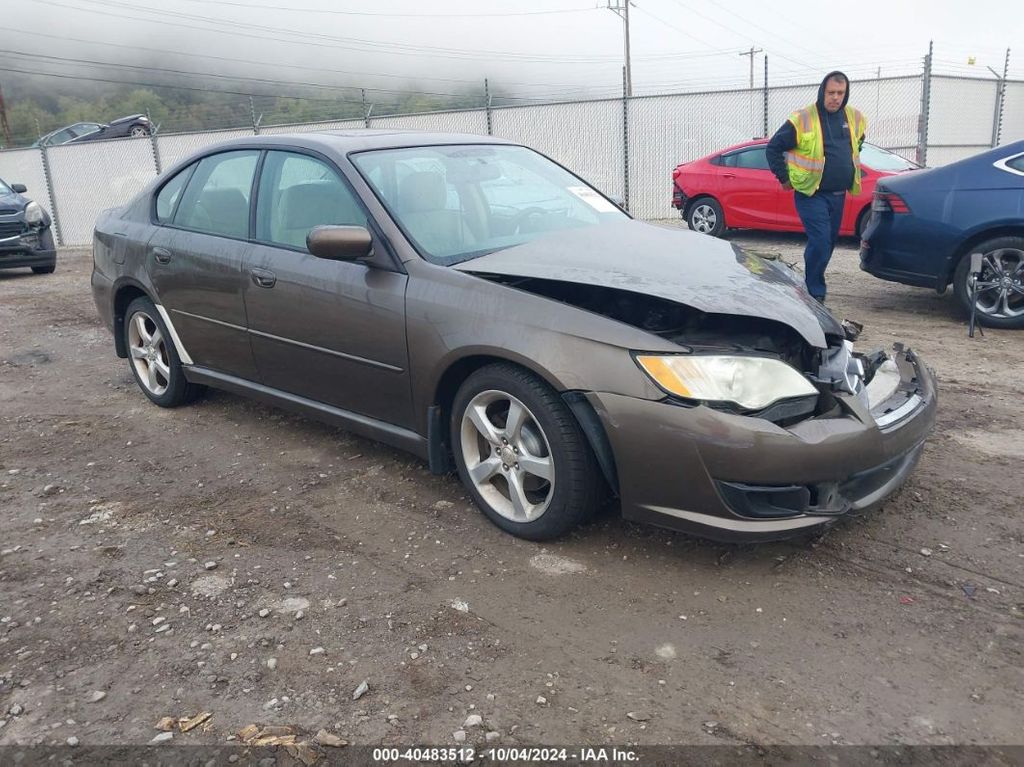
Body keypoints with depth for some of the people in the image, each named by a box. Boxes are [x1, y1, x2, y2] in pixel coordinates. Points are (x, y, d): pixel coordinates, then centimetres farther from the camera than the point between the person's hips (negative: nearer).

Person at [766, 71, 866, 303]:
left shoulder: (854, 118, 8)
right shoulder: (802, 119, -11)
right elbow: (774, 148, -5)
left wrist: (851, 172, 21)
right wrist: (784, 178, -4)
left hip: (838, 195, 7)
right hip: (811, 195, -6)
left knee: (828, 243, 12)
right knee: (820, 242, -16)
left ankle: (811, 285, 26)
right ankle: (815, 293, -7)